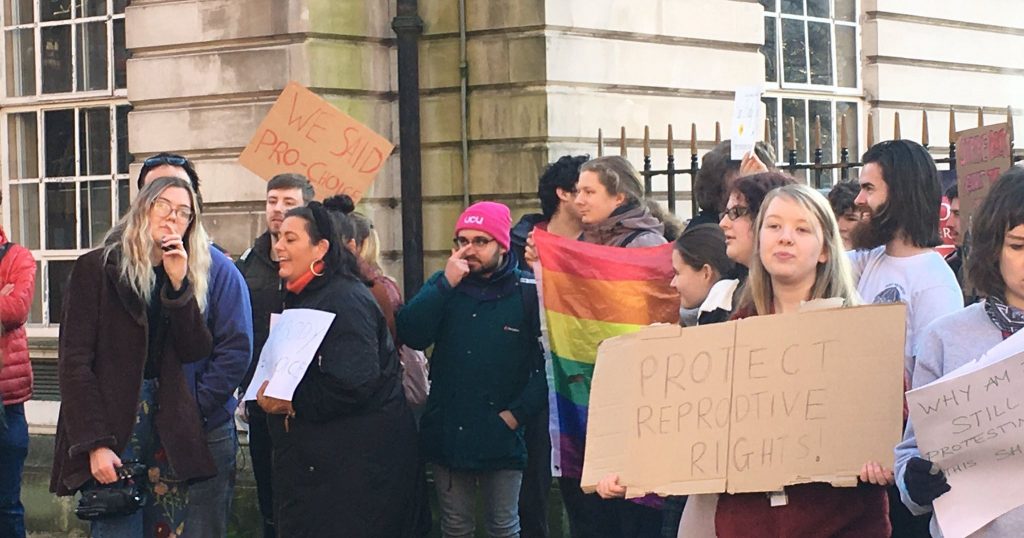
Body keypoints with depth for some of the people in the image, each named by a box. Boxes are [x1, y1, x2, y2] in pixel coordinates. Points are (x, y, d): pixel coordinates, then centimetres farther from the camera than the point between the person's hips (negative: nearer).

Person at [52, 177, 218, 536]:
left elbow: (196, 351, 1)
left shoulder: (187, 280, 15)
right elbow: (74, 362, -9)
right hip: (113, 430, -5)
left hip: (167, 430, 5)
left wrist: (179, 285, -10)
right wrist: (94, 444, -17)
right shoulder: (97, 268, -2)